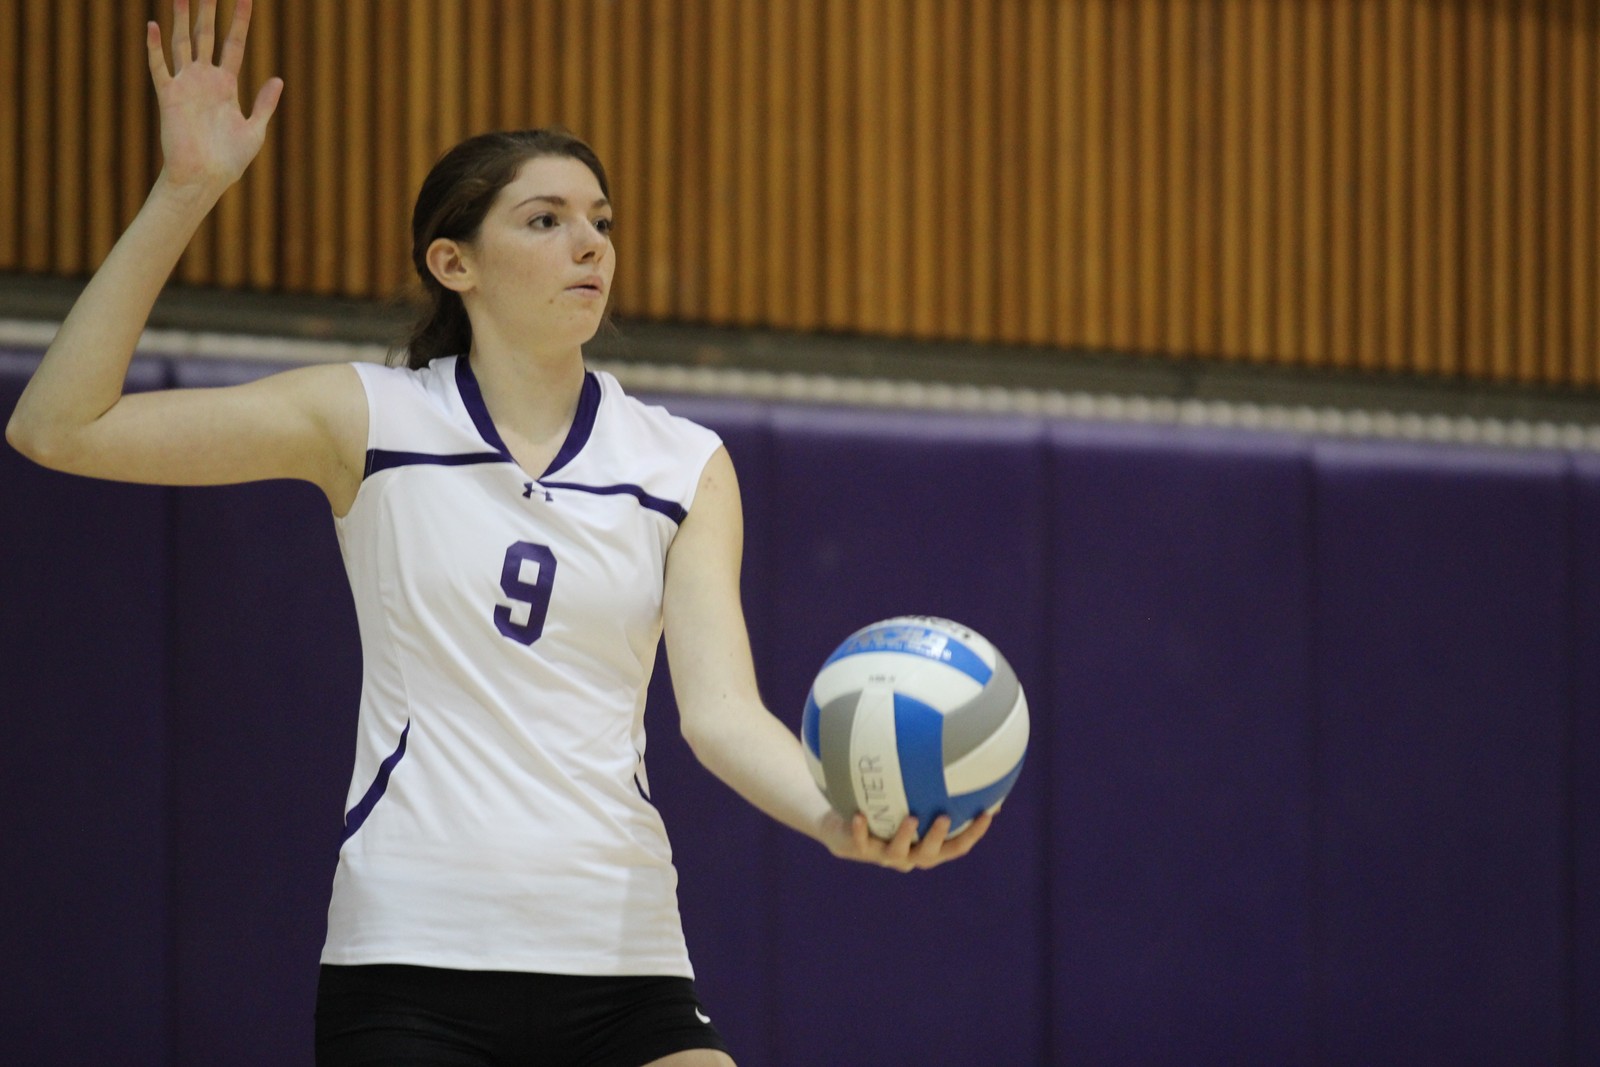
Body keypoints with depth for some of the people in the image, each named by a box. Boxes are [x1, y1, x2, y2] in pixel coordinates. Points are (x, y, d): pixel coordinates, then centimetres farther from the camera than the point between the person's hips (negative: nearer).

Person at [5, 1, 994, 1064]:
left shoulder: (685, 466, 7)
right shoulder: (368, 420, 2)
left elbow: (722, 711, -5)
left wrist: (839, 817, -27)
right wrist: (184, 192, -11)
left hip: (623, 960, 2)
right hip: (410, 964, -2)